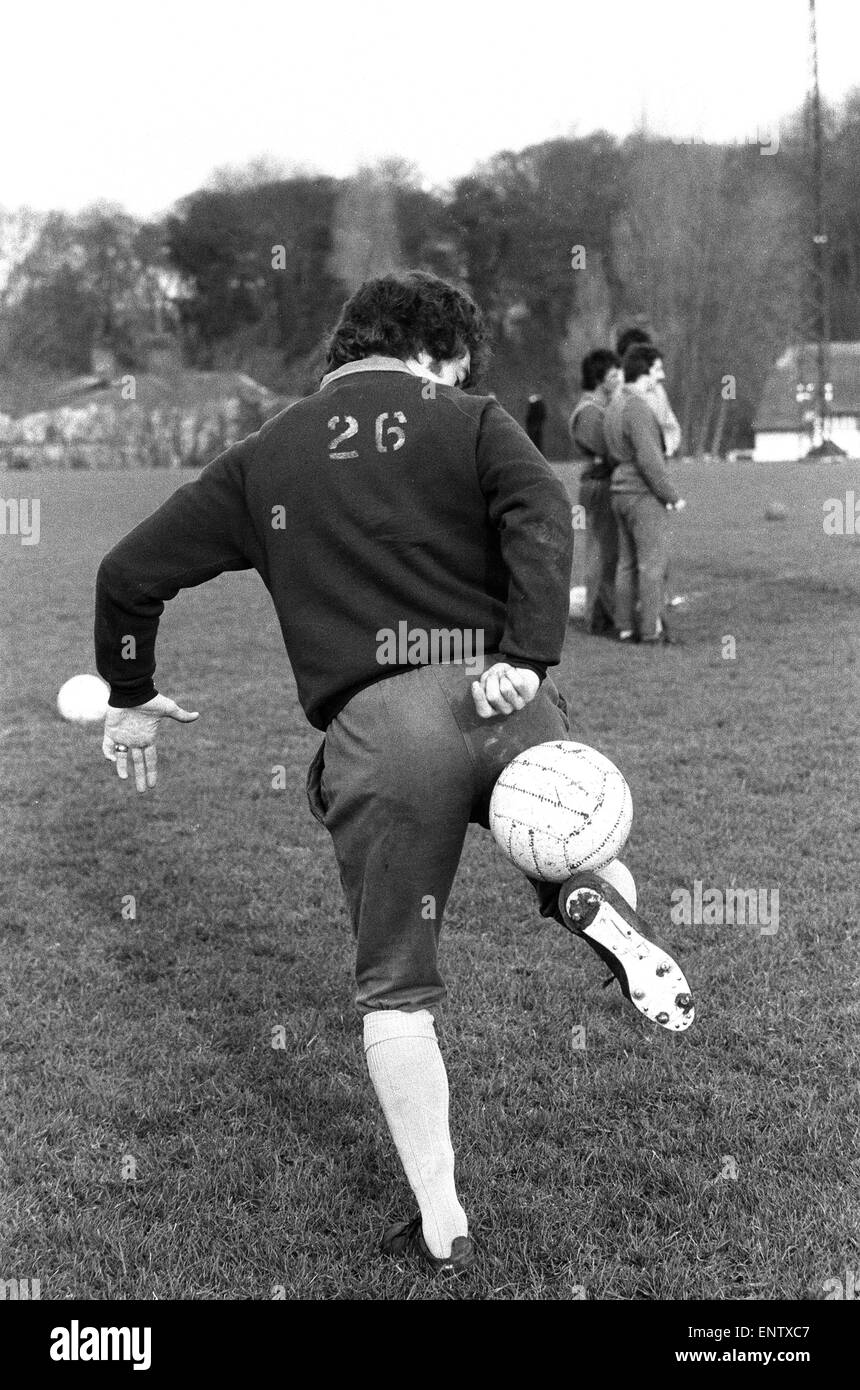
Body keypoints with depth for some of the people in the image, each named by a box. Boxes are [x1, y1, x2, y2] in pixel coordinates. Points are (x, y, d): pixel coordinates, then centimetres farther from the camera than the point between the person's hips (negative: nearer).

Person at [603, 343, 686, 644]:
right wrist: (672, 496, -14)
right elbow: (649, 459, -22)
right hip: (644, 494, -9)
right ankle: (652, 628, -4)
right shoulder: (638, 408, -17)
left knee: (627, 562, 10)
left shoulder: (615, 406, 13)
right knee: (653, 561, -5)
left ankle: (625, 627, 12)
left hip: (621, 492, 9)